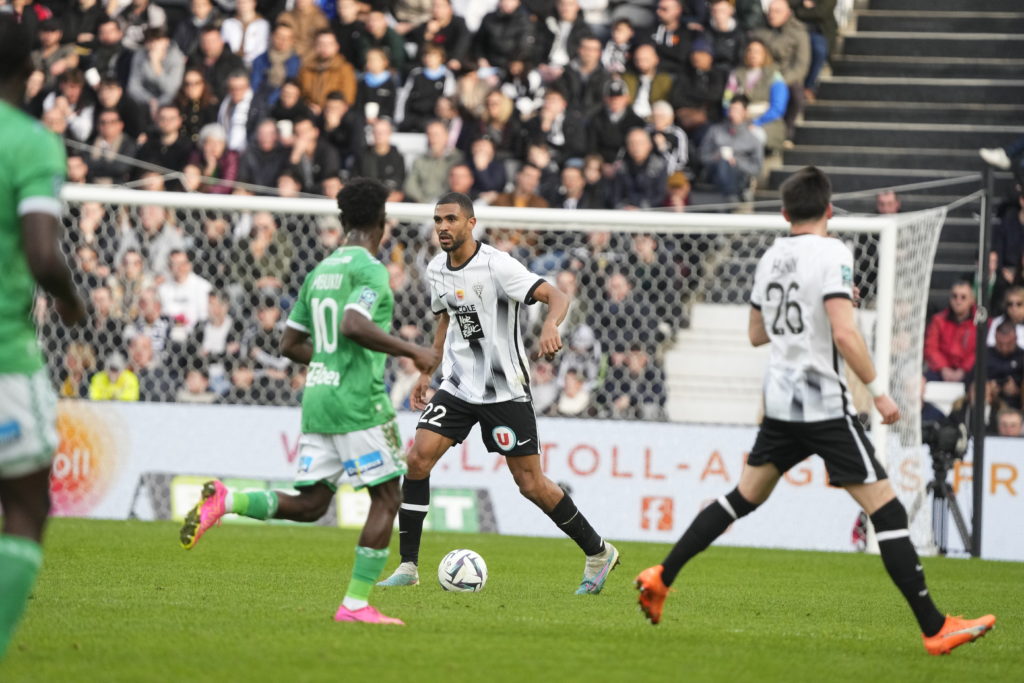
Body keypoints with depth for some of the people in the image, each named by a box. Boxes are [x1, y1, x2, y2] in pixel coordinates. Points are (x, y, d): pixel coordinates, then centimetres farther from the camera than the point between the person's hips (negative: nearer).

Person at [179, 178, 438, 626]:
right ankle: (356, 603, -4)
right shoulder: (370, 270, -9)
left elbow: (290, 344, 19)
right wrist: (411, 351, -18)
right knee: (387, 499, 1)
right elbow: (353, 325, -26)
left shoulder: (319, 272, 16)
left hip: (317, 399, 8)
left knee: (310, 505, 9)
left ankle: (225, 501, -11)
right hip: (358, 401, -8)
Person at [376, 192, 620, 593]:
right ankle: (408, 566, -5)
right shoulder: (436, 270, 5)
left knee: (531, 484, -3)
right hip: (458, 386, 6)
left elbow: (556, 297, -24)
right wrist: (426, 373, 21)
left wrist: (550, 325, -46)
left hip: (505, 390, -6)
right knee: (418, 458, -12)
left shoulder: (496, 265, -17)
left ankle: (598, 553, 16)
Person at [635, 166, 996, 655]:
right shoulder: (831, 253, -12)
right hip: (824, 404, -7)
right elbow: (844, 333, -22)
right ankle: (935, 629, -8)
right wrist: (878, 391, -15)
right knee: (887, 510, -6)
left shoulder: (770, 258, 11)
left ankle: (661, 578, 19)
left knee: (744, 497, 21)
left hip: (781, 402, 7)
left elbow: (757, 334, 23)